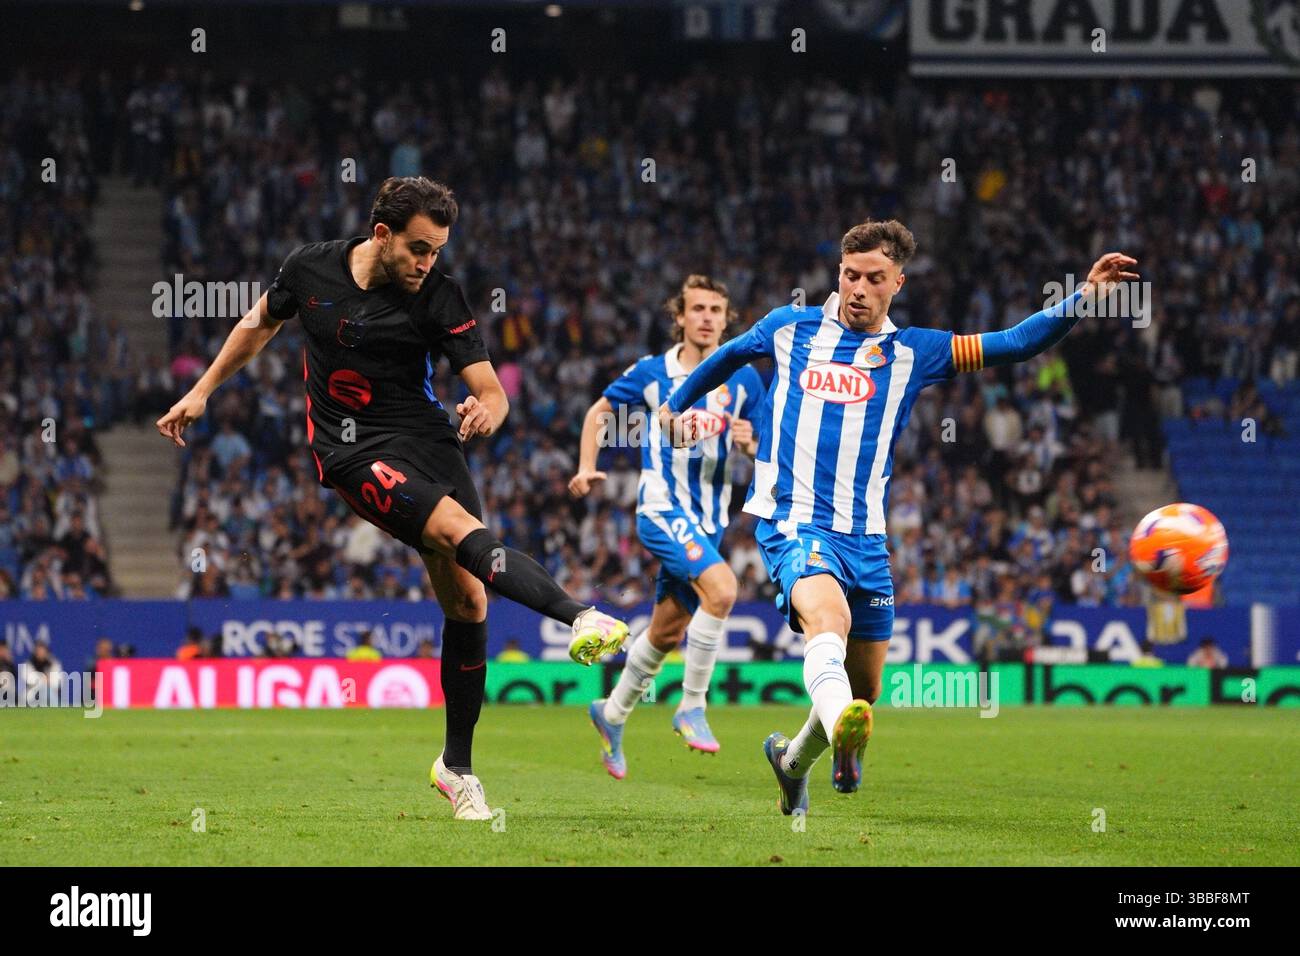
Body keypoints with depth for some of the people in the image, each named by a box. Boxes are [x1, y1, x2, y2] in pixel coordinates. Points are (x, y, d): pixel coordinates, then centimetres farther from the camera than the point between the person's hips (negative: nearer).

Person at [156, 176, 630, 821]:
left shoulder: (440, 299, -4)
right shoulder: (310, 268, 0)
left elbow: (491, 389, -7)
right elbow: (261, 323, 21)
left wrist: (487, 411, -31)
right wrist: (201, 392, 25)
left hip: (429, 438, 2)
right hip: (351, 450, -2)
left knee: (466, 600, -3)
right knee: (459, 528, -28)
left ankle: (457, 766, 13)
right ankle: (578, 617, -49)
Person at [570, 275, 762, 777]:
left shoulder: (744, 380, 3)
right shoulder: (651, 373, -3)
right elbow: (600, 411, 11)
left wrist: (751, 442, -14)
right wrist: (586, 467, -3)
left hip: (710, 518, 5)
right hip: (662, 510, -5)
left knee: (667, 631, 12)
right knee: (721, 587, -28)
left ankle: (612, 713, 34)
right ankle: (691, 707, -16)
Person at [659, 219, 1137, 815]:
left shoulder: (913, 353, 9)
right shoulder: (789, 329, 8)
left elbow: (1018, 344, 4)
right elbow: (728, 356, 29)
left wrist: (1085, 294, -6)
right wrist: (677, 404, 39)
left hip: (864, 537, 4)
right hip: (793, 525, -4)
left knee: (863, 690, 9)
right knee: (829, 617, -34)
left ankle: (792, 759, 39)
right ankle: (842, 734, -63)